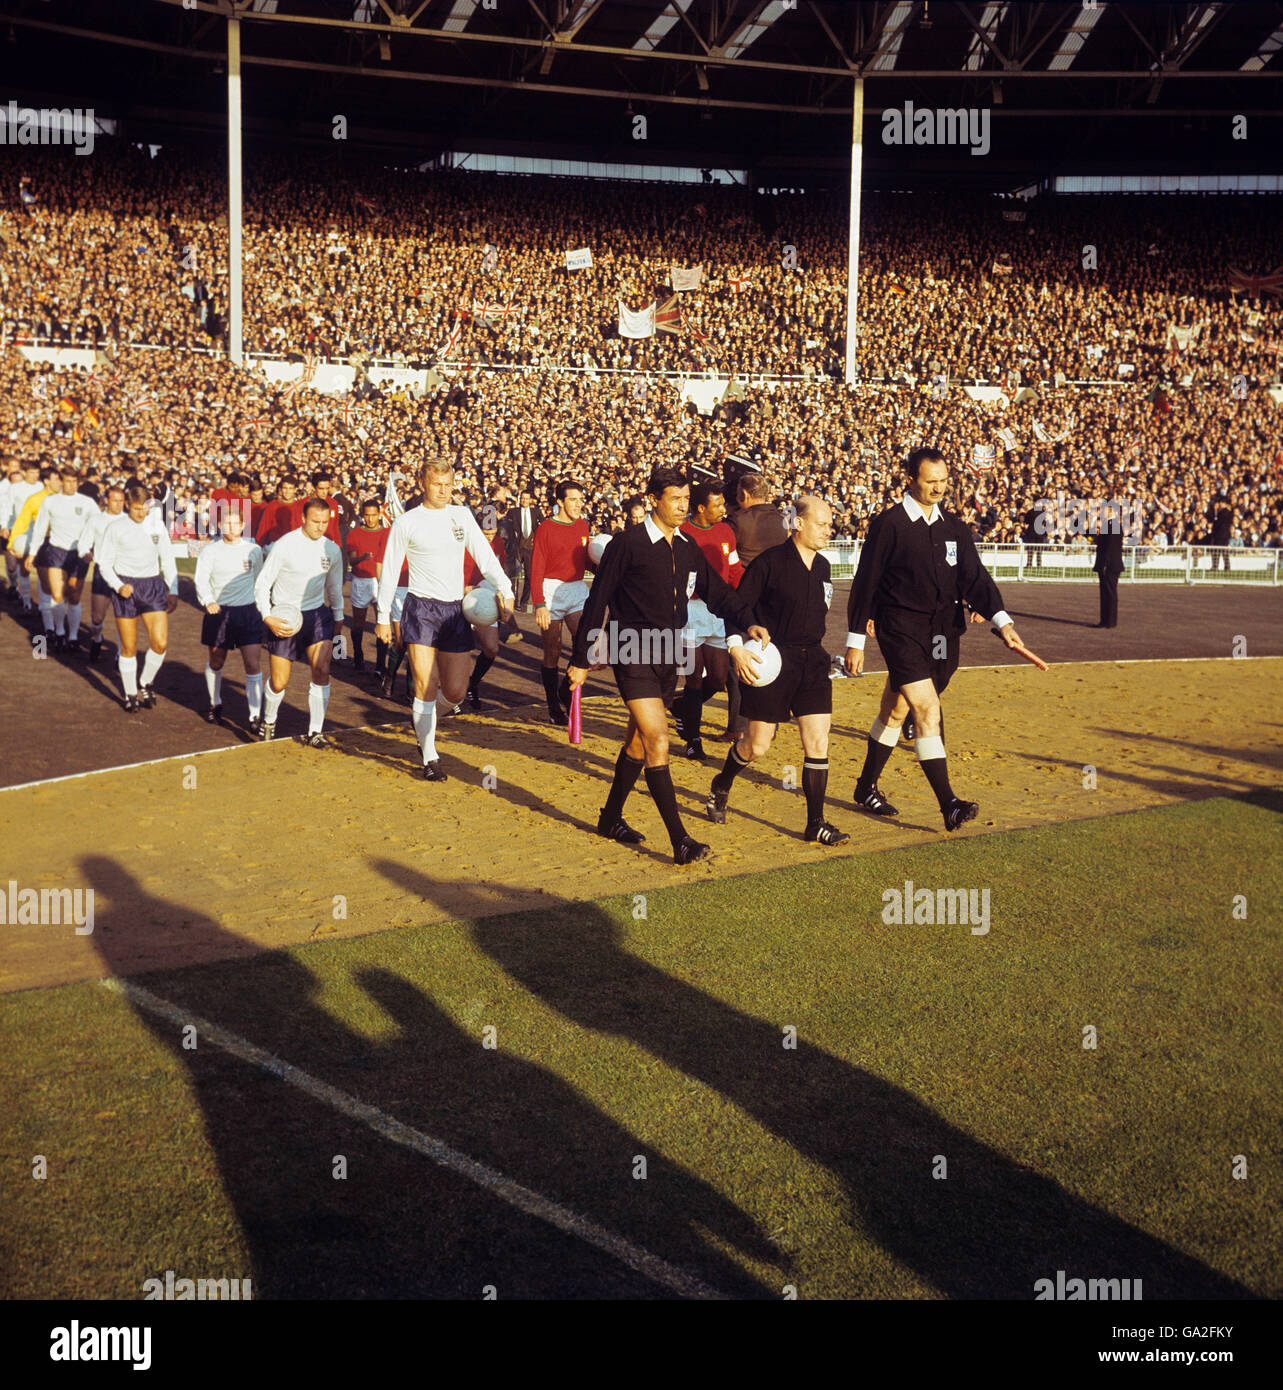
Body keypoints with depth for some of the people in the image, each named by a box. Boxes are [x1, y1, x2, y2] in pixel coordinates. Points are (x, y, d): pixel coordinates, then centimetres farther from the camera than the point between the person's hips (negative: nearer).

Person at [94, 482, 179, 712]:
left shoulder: (157, 524, 5)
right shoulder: (115, 527, -3)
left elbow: (167, 559, 13)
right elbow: (104, 562, 1)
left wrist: (173, 591, 9)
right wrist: (118, 586, -15)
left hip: (153, 584, 2)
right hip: (126, 586, -2)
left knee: (160, 643, -8)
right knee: (129, 647, 2)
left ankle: (146, 684, 17)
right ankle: (130, 694, 20)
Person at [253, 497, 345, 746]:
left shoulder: (332, 550, 1)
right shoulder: (285, 546, -12)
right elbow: (262, 583, -8)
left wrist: (338, 619, 20)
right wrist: (268, 618, -18)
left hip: (317, 613, 3)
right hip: (284, 618, -3)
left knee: (321, 670, -16)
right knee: (279, 682, 2)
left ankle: (315, 731, -7)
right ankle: (268, 721, 33)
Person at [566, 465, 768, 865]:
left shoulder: (688, 549, 8)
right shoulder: (628, 545, -10)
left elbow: (717, 592, 9)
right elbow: (597, 602, -7)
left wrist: (748, 622, -11)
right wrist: (580, 660, -5)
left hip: (668, 656, 7)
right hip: (634, 656, -7)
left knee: (639, 742, 17)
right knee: (657, 743, -14)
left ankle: (611, 817, 34)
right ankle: (680, 841, -14)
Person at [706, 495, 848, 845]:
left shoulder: (822, 567, 10)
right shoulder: (770, 562, -9)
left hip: (812, 662, 5)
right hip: (773, 660, -5)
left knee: (818, 743, -3)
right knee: (757, 745, 3)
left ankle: (816, 823, 4)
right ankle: (721, 787, 33)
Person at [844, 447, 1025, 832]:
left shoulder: (954, 527, 10)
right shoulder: (888, 524, -6)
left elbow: (974, 578, 5)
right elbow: (865, 582, -3)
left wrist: (1002, 620, -11)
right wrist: (855, 641, -3)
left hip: (940, 633, 5)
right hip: (901, 630, -5)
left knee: (896, 710, 15)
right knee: (927, 710, -15)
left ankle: (867, 788, 30)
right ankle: (948, 805, -17)